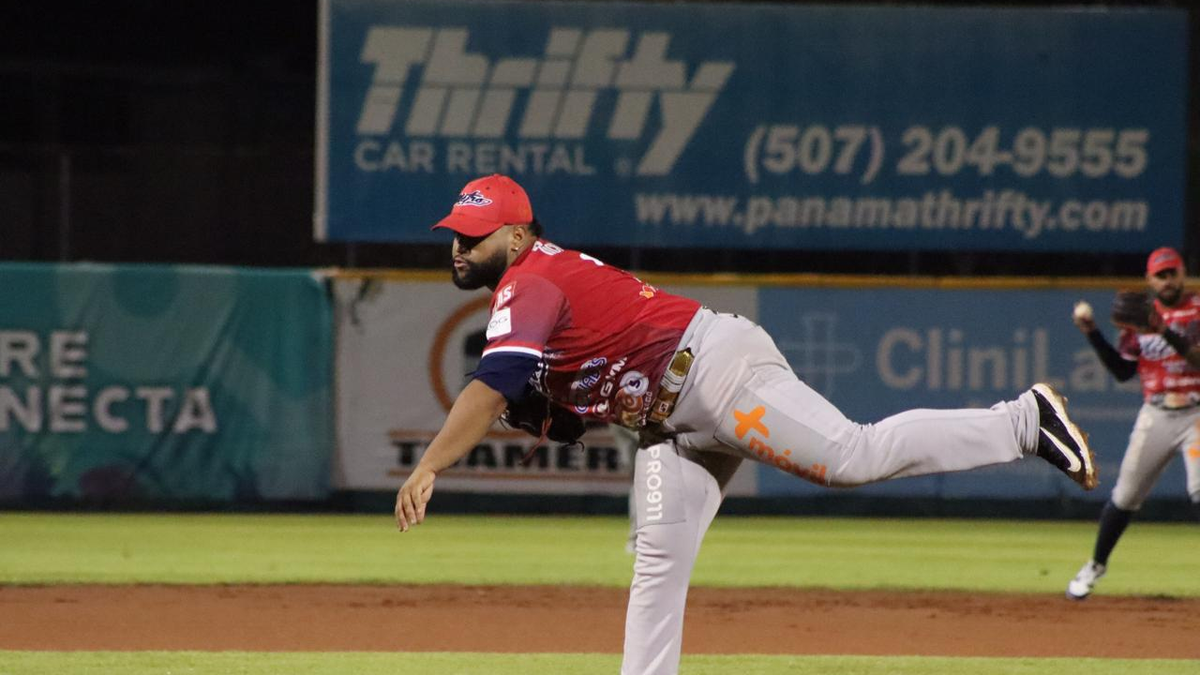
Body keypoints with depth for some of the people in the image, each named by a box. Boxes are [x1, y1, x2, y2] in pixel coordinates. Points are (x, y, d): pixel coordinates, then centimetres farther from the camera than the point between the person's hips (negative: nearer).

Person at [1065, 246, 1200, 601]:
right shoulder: (1140, 316, 9)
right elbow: (1123, 370, 12)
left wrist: (1165, 332, -28)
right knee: (1125, 495, 7)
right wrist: (1093, 334, 1)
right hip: (1155, 416, 4)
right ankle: (1096, 564, 25)